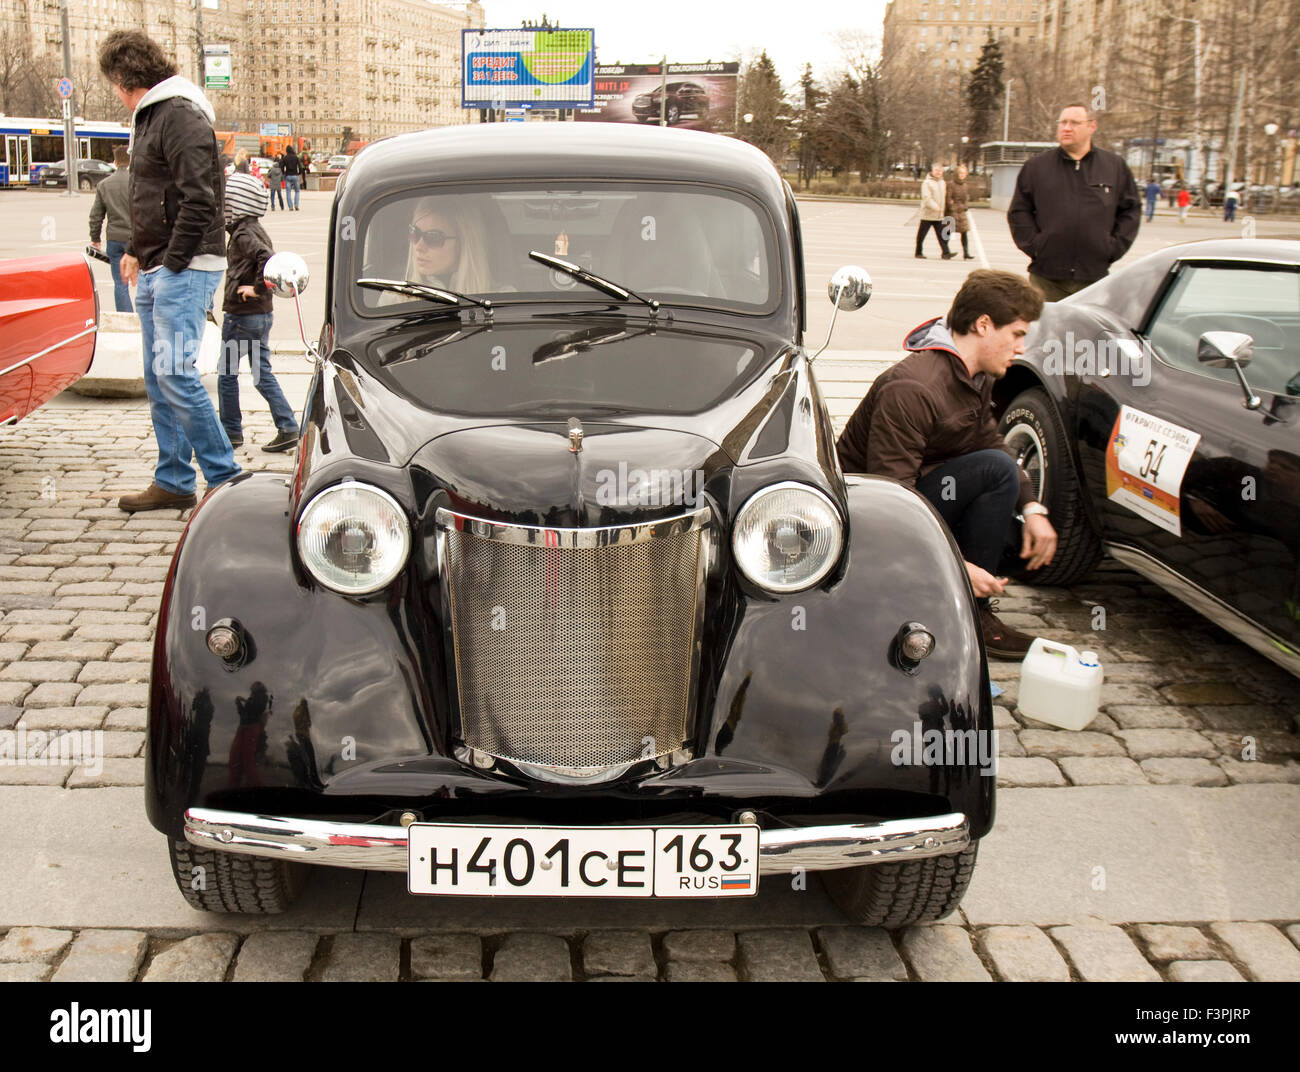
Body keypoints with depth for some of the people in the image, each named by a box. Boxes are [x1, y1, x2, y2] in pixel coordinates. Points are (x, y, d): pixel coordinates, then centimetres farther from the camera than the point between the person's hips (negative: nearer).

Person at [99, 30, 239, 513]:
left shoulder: (181, 116, -13)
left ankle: (226, 479, -7)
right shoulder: (148, 118, 18)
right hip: (155, 271, 10)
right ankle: (172, 482, 18)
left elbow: (198, 199, -21)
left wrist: (172, 263, -18)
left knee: (175, 373, -15)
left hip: (184, 269, -10)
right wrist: (136, 251, 14)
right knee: (158, 379, 10)